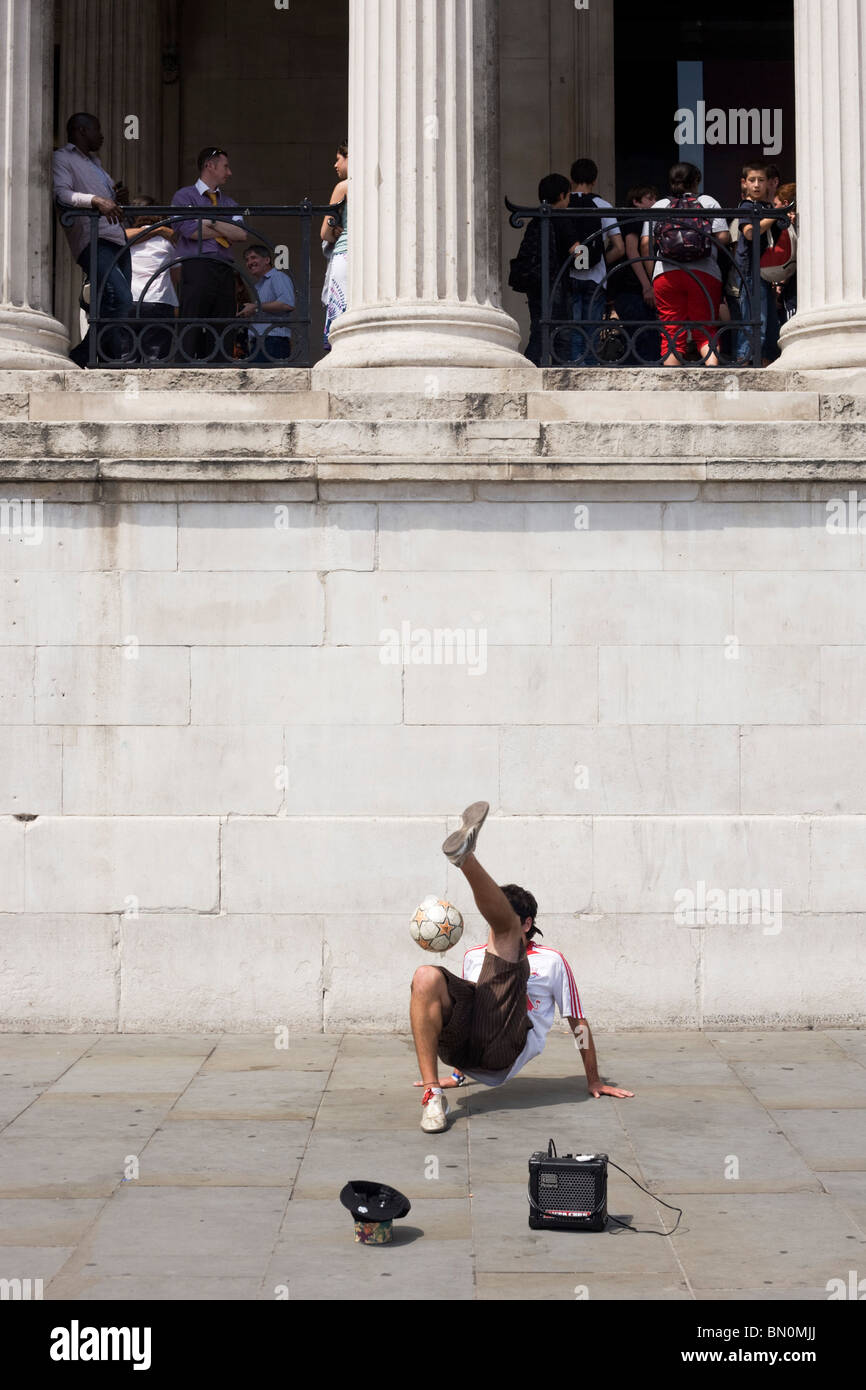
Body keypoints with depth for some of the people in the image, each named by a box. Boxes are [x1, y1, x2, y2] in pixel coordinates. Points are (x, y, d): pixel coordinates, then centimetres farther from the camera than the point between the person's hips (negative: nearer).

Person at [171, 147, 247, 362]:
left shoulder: (229, 202, 24)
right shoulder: (184, 196, 9)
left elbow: (242, 234, 7)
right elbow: (190, 230, -8)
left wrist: (211, 222, -3)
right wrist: (226, 232, 3)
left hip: (225, 270, 5)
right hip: (197, 269, -5)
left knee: (222, 334, -1)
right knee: (192, 331, -11)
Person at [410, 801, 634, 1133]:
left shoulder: (551, 961, 20)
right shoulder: (473, 957, 33)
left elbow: (578, 1023, 22)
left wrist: (594, 1082, 21)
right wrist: (458, 1074, 38)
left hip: (505, 1050, -4)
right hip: (464, 1043, 4)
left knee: (505, 923, -13)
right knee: (426, 977, -28)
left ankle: (465, 856, -44)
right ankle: (432, 1093, -30)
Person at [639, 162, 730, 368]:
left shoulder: (658, 206, 15)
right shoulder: (708, 202, 11)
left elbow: (645, 243, 7)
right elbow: (723, 237, 0)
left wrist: (649, 280, 14)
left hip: (666, 274, 1)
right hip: (705, 274, -1)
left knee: (671, 335, 2)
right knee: (706, 331, 3)